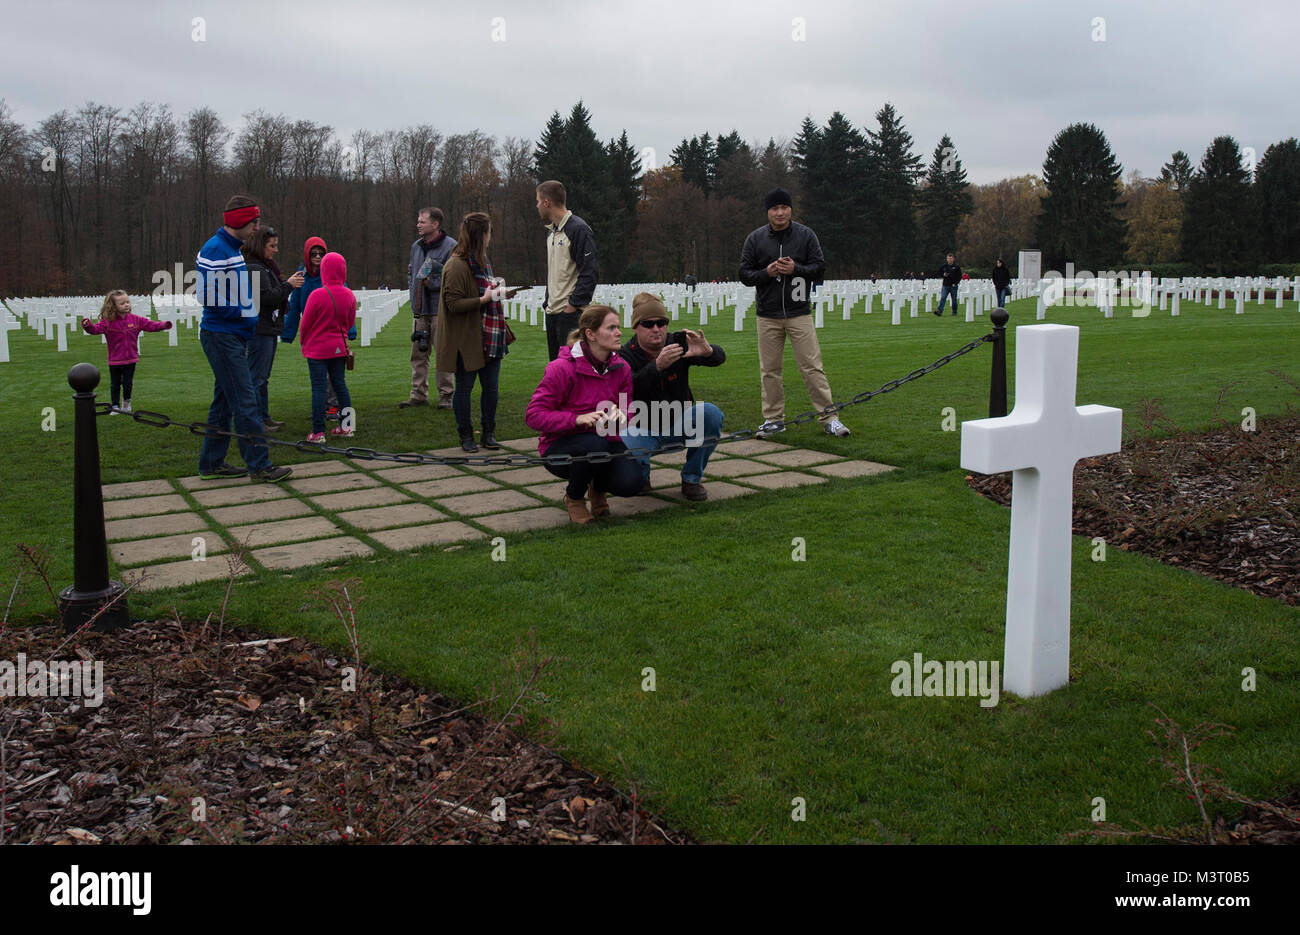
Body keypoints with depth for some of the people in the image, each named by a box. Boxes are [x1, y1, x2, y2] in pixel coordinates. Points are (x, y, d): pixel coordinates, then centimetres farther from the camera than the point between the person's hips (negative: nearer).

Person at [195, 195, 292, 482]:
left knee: (224, 400, 13)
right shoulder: (215, 249, -14)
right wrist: (245, 317, -12)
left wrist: (251, 318, 7)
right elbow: (209, 298, -19)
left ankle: (211, 463, 20)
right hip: (221, 336, -10)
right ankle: (259, 465, -5)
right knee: (245, 401, -8)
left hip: (234, 336, 10)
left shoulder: (234, 248, 16)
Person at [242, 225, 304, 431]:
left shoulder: (265, 266, 18)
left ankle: (264, 416, 22)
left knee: (263, 376, 15)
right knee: (257, 376, -6)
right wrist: (288, 285, -15)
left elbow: (275, 293, 22)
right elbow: (266, 296, -20)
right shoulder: (253, 267, -14)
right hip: (260, 329, -11)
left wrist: (289, 284, 8)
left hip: (269, 328, 11)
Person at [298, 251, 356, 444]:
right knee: (340, 384, 14)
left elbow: (305, 325, -8)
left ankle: (318, 432, -2)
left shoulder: (317, 295, -17)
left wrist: (304, 342, 10)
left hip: (317, 348, -5)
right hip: (339, 348, 5)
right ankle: (346, 426, 19)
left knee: (318, 388, -2)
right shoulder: (349, 295, -2)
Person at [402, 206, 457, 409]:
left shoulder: (450, 247, -8)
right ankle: (418, 394, 13)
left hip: (440, 309, -7)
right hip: (419, 309, 7)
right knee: (418, 353, 7)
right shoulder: (416, 246, 15)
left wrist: (433, 283, -15)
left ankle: (445, 396, 6)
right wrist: (415, 285, 13)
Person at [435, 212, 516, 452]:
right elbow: (453, 304, -19)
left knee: (491, 387, 8)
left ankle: (489, 433, 20)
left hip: (489, 338, 8)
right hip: (466, 339, -8)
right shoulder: (456, 266, -14)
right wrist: (484, 299, -22)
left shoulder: (481, 261, 16)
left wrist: (498, 293, 16)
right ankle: (465, 435, 15)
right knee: (464, 387, 4)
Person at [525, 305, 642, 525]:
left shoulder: (621, 368, -1)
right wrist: (577, 419, -33)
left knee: (630, 483, -25)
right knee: (595, 443, -38)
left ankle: (598, 488, 15)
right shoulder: (562, 368, -17)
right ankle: (573, 497, -6)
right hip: (560, 447, -4)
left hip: (606, 442, 4)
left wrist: (620, 414, -20)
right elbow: (533, 416, -19)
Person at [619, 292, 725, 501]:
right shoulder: (625, 356, -13)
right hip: (642, 428, -2)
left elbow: (719, 357, -17)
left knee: (711, 413, -26)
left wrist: (707, 351, -43)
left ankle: (691, 479, -7)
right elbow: (627, 390, -33)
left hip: (679, 424, 3)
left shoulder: (678, 344, -6)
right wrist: (657, 366, -49)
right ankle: (642, 473, 9)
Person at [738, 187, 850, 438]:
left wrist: (796, 269, -15)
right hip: (767, 316, 1)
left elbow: (820, 267, 3)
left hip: (799, 314, -1)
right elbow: (744, 274, 5)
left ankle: (828, 418, 0)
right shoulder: (755, 239, 5)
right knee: (769, 370, 5)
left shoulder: (806, 235, 4)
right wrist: (766, 272, -14)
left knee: (812, 366, -5)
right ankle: (773, 419, 15)